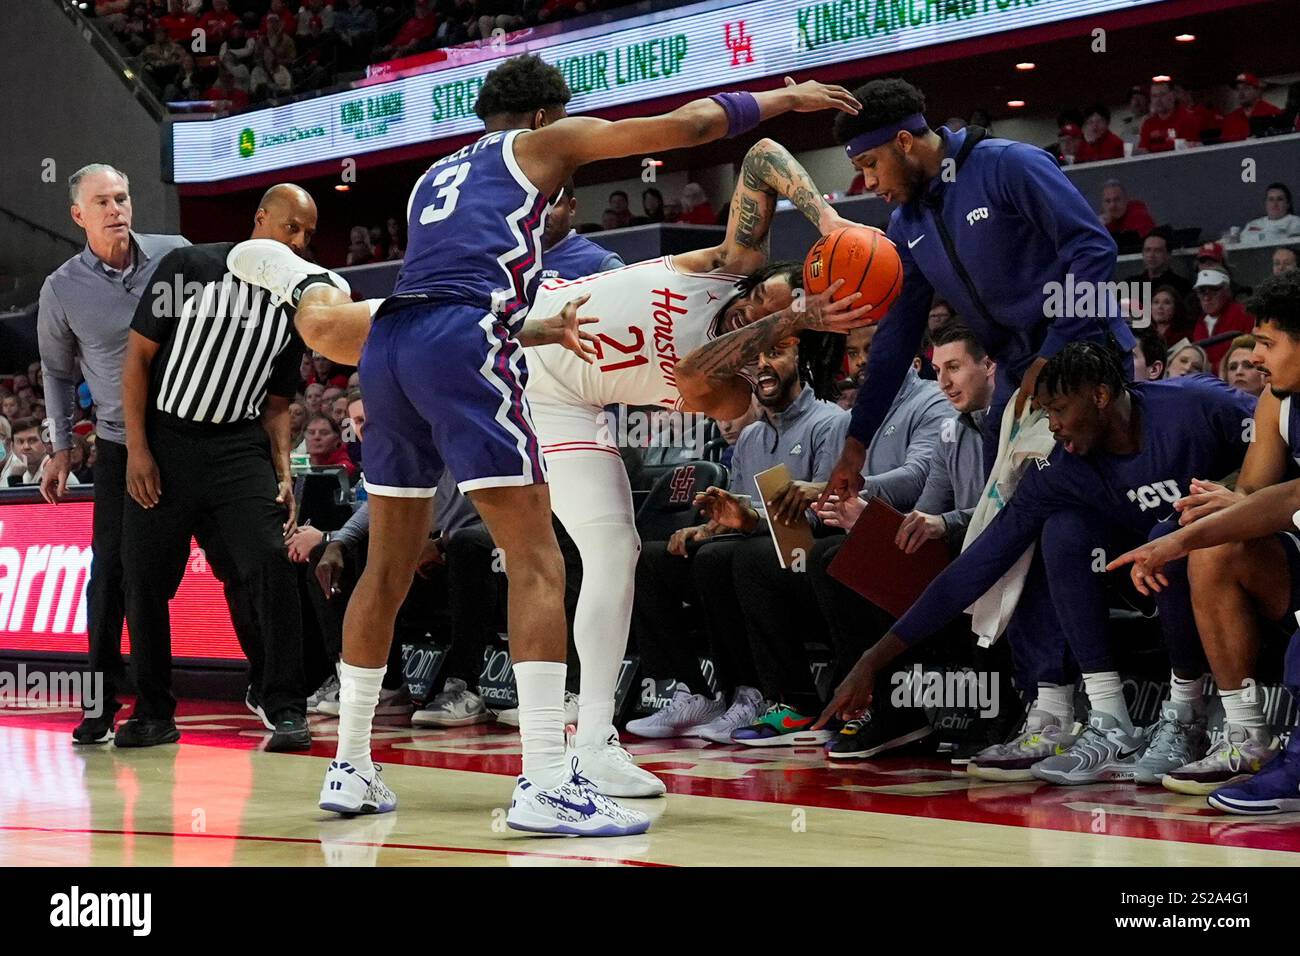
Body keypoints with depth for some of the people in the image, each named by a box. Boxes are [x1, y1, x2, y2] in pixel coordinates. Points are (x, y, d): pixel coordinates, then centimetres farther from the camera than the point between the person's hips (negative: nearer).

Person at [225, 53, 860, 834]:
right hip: (463, 348, -7)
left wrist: (537, 332, 30)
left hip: (390, 346, 7)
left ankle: (350, 769, 21)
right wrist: (782, 99, 25)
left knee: (389, 570, 17)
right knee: (537, 562, -9)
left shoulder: (435, 178, 34)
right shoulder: (541, 144, 16)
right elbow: (687, 124, 12)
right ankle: (547, 785, -18)